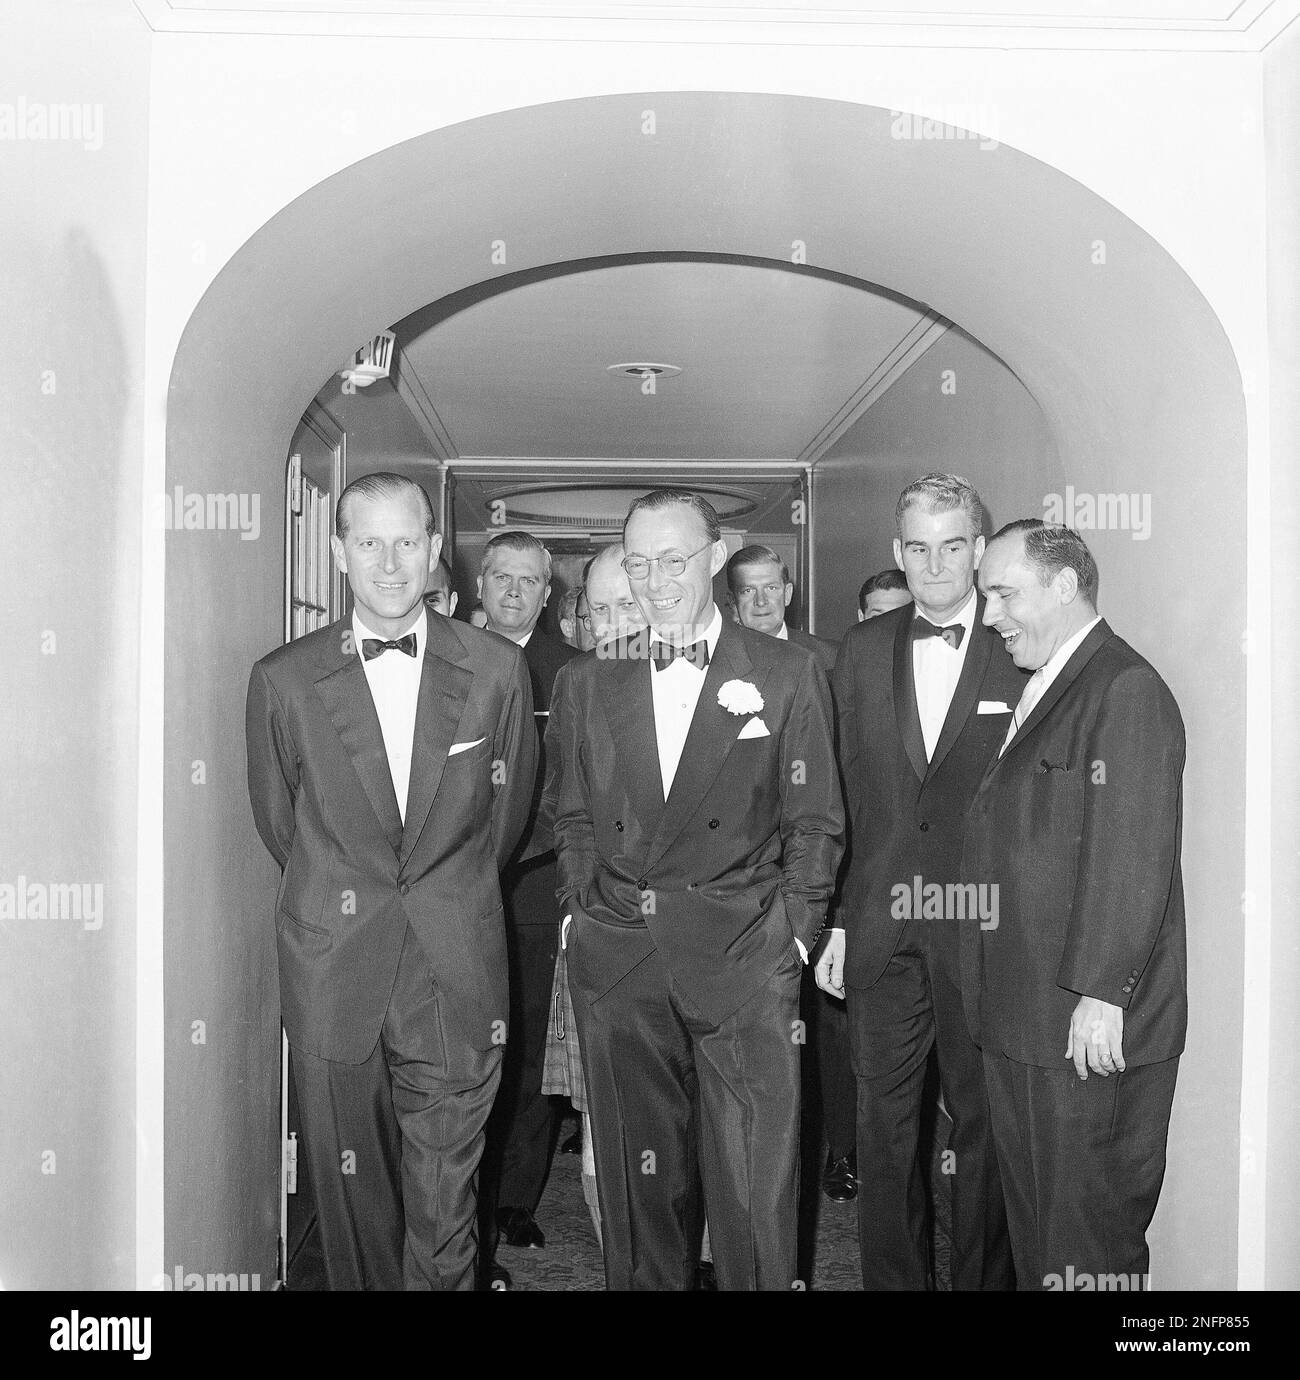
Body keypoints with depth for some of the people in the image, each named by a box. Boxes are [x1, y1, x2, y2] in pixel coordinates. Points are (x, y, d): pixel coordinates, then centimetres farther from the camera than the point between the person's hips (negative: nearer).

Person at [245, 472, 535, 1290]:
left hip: (456, 976, 0)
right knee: (353, 1198, 10)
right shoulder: (283, 680, -1)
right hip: (333, 974, 1)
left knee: (444, 1208, 6)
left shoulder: (498, 670, -1)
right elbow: (279, 820, 12)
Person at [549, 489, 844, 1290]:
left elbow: (815, 824, 3)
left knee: (756, 1187, 2)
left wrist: (794, 933, -2)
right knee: (639, 1178, 12)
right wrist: (582, 911, 6)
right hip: (616, 962, 3)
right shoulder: (589, 683, 9)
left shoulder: (788, 675, 2)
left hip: (744, 962, -2)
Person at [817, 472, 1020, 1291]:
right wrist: (835, 919, 5)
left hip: (986, 929, -3)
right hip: (882, 931, 3)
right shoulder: (863, 649, 7)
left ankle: (983, 1277, 30)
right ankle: (894, 1278, 29)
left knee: (984, 1124, 11)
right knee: (884, 1126, 13)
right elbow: (844, 793, 7)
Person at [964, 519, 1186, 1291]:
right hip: (1021, 1015, 9)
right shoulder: (1040, 690, 14)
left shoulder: (1128, 689, -14)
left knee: (1088, 1232, 6)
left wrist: (1102, 992, -21)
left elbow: (1135, 858, -20)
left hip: (1090, 1023, -9)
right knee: (1031, 1214, 19)